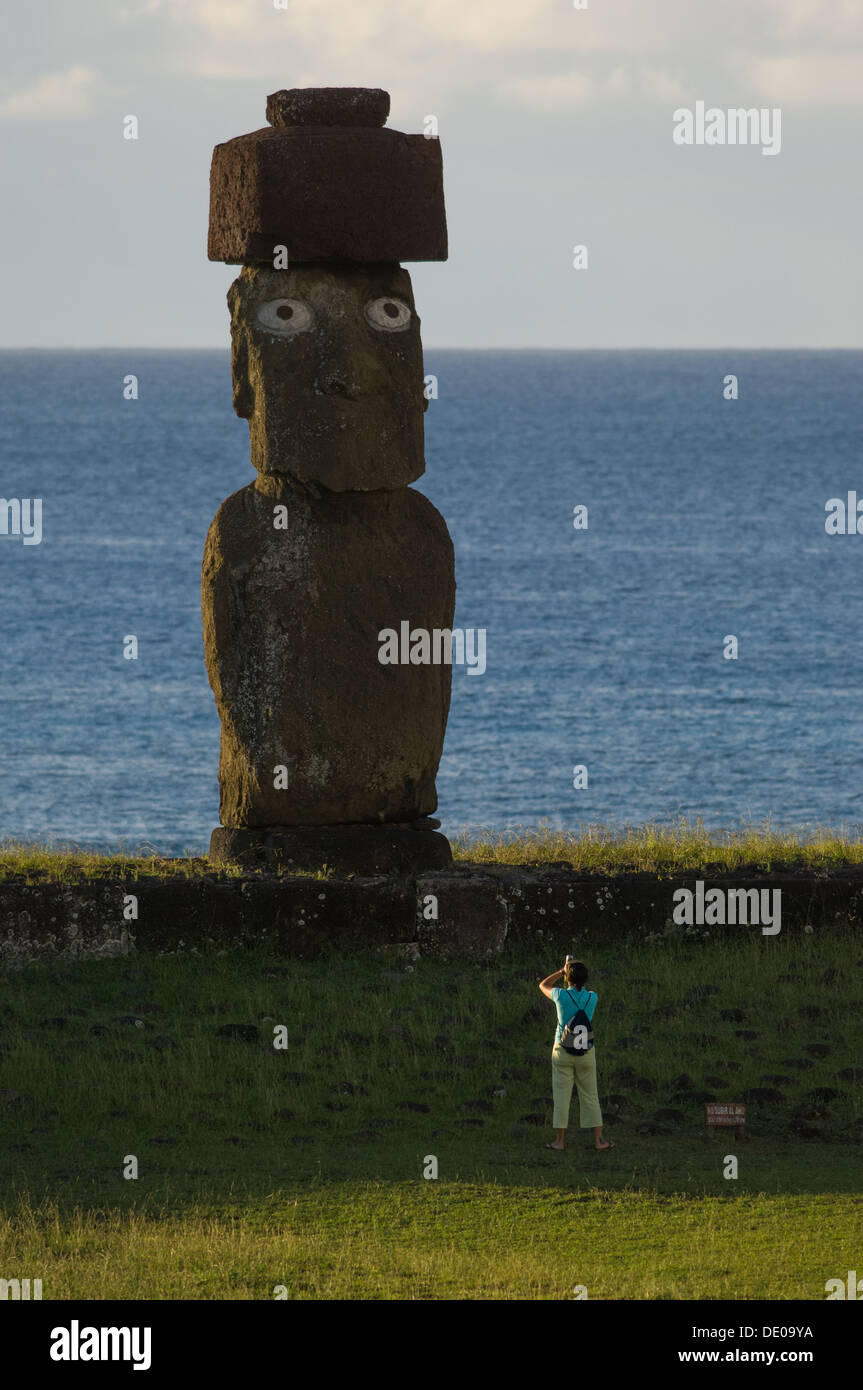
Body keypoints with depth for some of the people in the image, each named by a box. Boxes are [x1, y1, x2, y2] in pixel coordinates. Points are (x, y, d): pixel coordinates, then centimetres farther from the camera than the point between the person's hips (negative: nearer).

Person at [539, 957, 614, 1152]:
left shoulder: (561, 995, -13)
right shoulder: (592, 998, -7)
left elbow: (543, 986, 9)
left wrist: (562, 971, 14)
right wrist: (575, 973, 25)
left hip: (562, 1052, -2)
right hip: (586, 1052, 2)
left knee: (561, 1097, 5)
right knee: (590, 1097, 8)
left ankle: (561, 1140, 7)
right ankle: (599, 1139, 6)